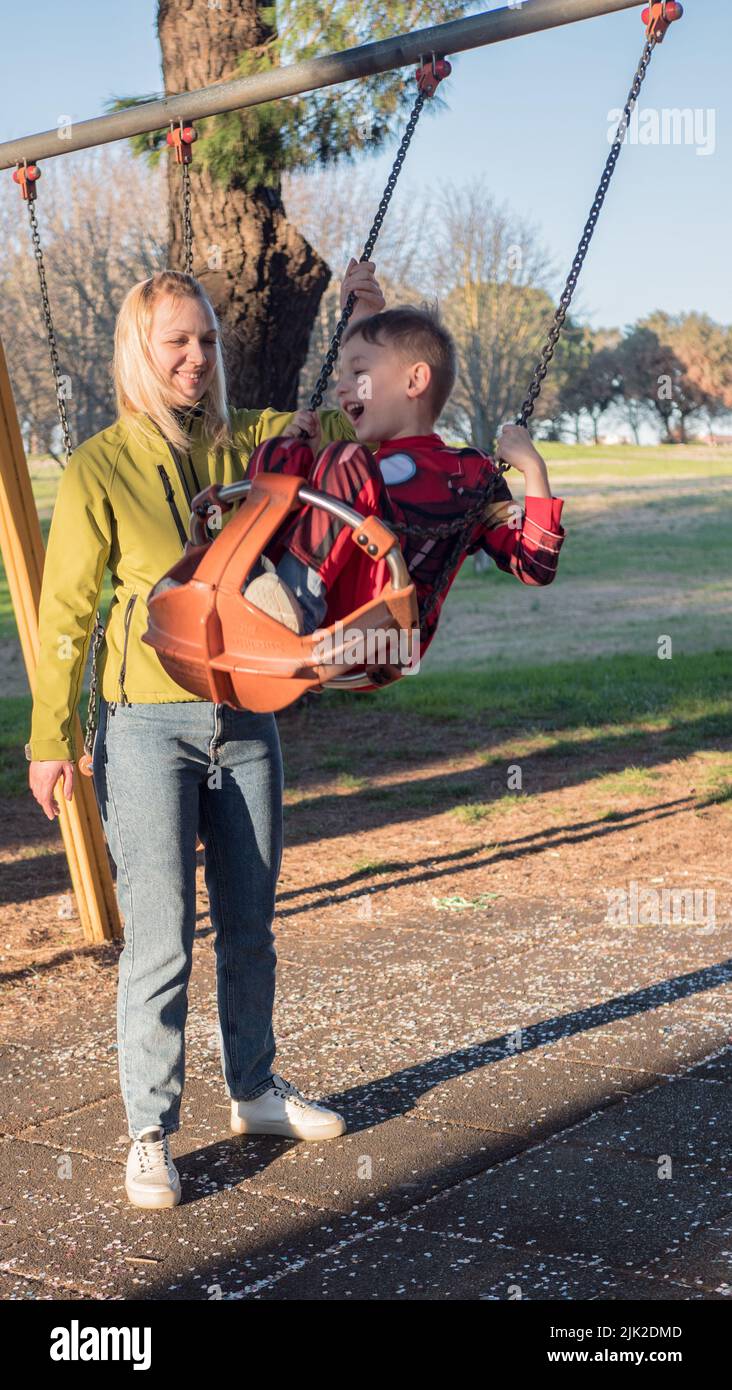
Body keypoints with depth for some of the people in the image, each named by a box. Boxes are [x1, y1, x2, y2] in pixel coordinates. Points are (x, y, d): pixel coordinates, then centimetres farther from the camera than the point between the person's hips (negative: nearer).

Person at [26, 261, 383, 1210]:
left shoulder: (247, 443, 4)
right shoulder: (98, 469, -7)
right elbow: (65, 610, -5)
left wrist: (370, 326, -5)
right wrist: (51, 738, -5)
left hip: (244, 716, 5)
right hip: (148, 721, -5)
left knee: (249, 924, 15)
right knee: (161, 936, -5)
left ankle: (255, 1093, 33)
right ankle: (150, 1133, 8)